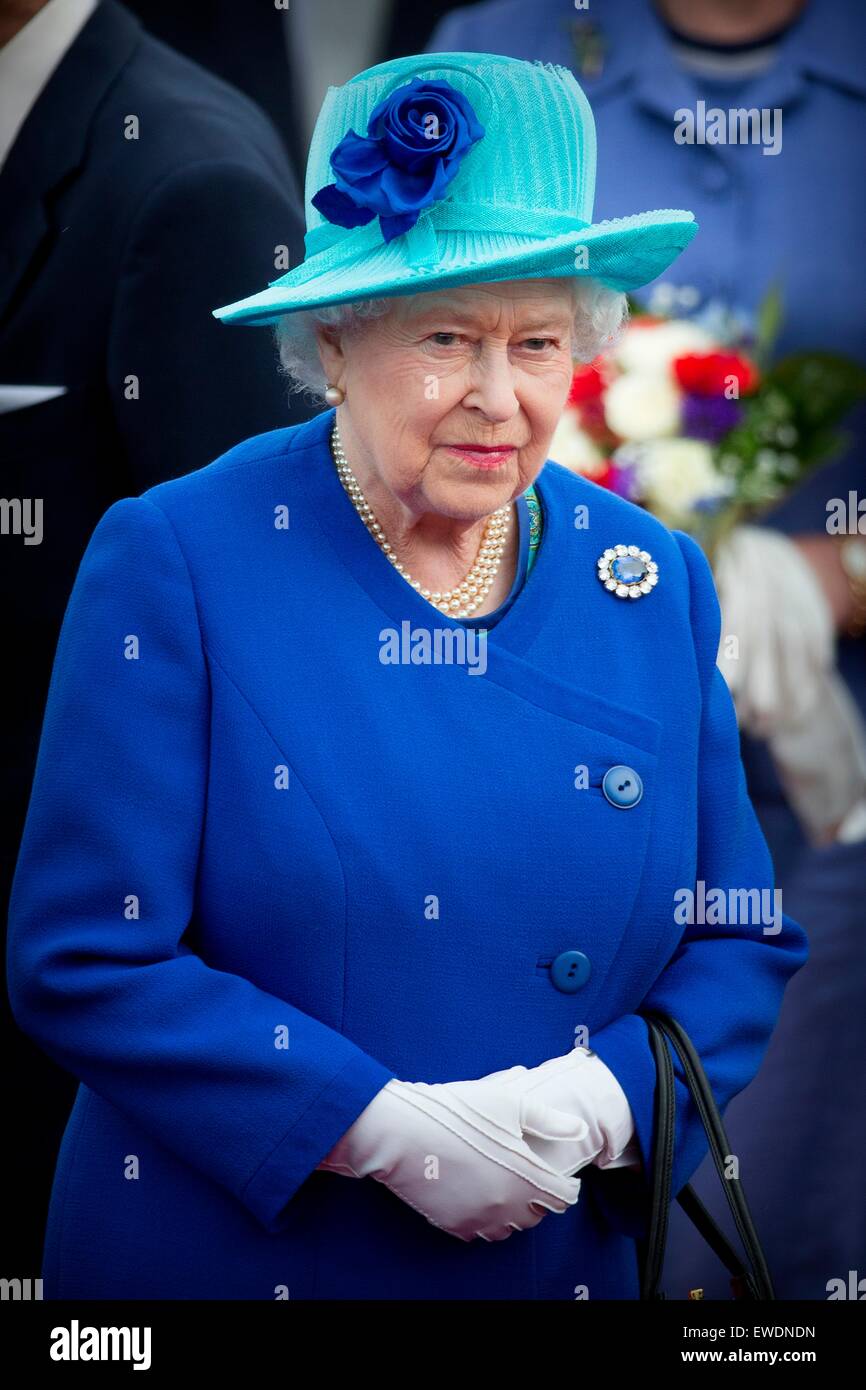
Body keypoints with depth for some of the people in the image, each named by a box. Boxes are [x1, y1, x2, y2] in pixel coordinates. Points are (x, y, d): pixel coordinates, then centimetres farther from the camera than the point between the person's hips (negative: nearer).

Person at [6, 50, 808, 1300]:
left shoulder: (655, 584, 1)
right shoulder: (175, 564, -10)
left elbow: (746, 946, 6)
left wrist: (603, 1100, -13)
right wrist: (384, 1128, -19)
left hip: (561, 1260, 3)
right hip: (223, 1255, -3)